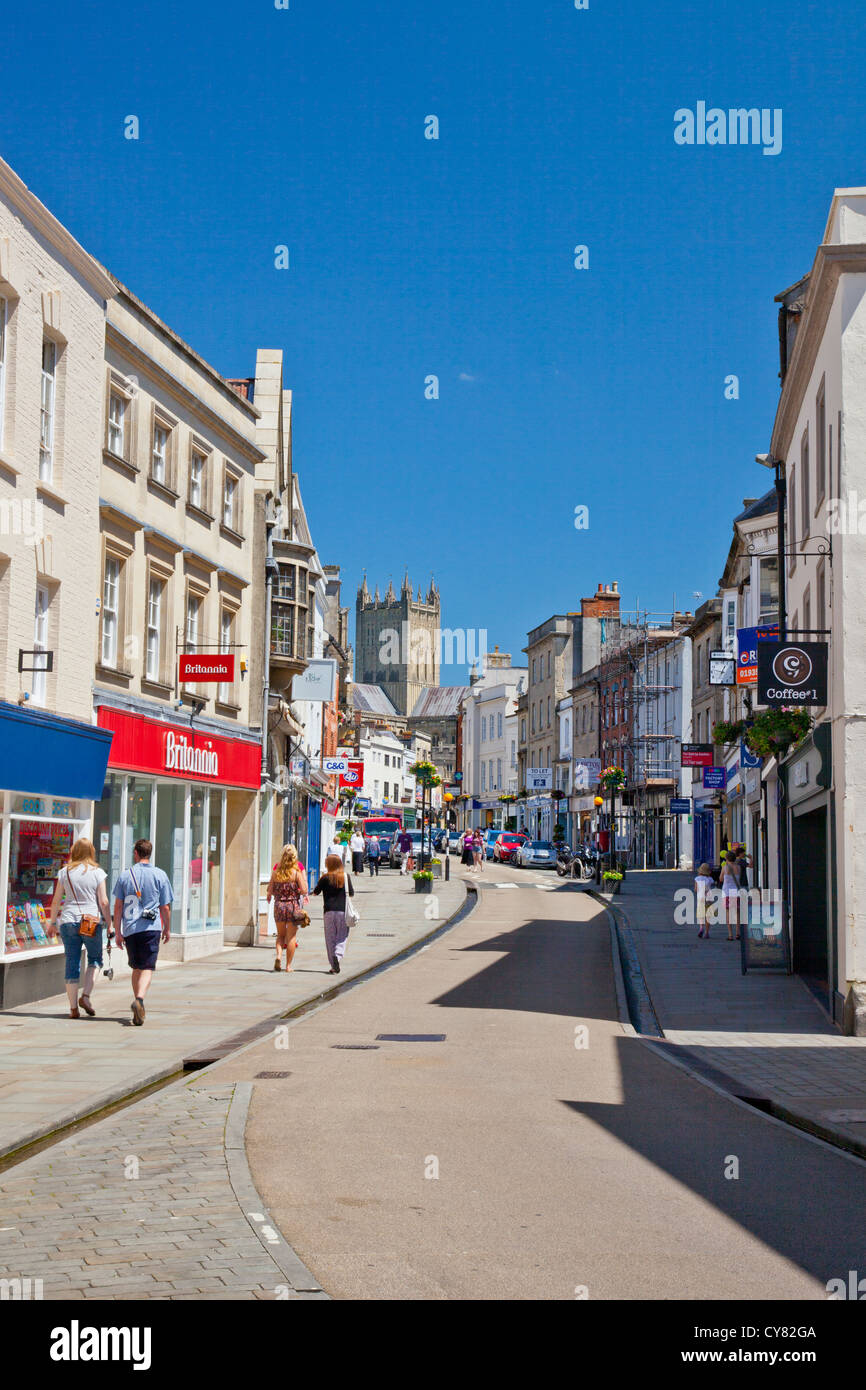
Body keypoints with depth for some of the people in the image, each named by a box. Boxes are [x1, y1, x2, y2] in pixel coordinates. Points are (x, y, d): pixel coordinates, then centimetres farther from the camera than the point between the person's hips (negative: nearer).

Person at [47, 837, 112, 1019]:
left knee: (72, 963, 5)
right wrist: (109, 924, 4)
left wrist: (52, 923, 15)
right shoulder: (98, 873, -1)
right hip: (92, 921, -2)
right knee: (95, 959, 16)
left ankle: (73, 1007, 5)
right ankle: (86, 996, -2)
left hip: (68, 921, 2)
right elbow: (103, 902, -4)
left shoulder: (65, 872, 4)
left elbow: (56, 901, 5)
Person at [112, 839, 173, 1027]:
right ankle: (139, 999, -27)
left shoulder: (125, 875, 6)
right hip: (151, 928, -2)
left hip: (130, 928, 2)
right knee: (147, 968, -5)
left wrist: (118, 932, 10)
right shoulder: (160, 876, 2)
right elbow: (165, 907, 4)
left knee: (137, 968, 17)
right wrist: (167, 929, 17)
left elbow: (118, 906, 5)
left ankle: (137, 1001, 21)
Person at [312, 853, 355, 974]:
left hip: (329, 911, -1)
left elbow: (316, 892, 6)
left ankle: (334, 966, 3)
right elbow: (352, 894, 7)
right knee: (342, 937, 6)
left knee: (330, 938, 7)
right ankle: (338, 956, -21)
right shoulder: (346, 876, 1)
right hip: (343, 911, 1)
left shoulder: (325, 878, -3)